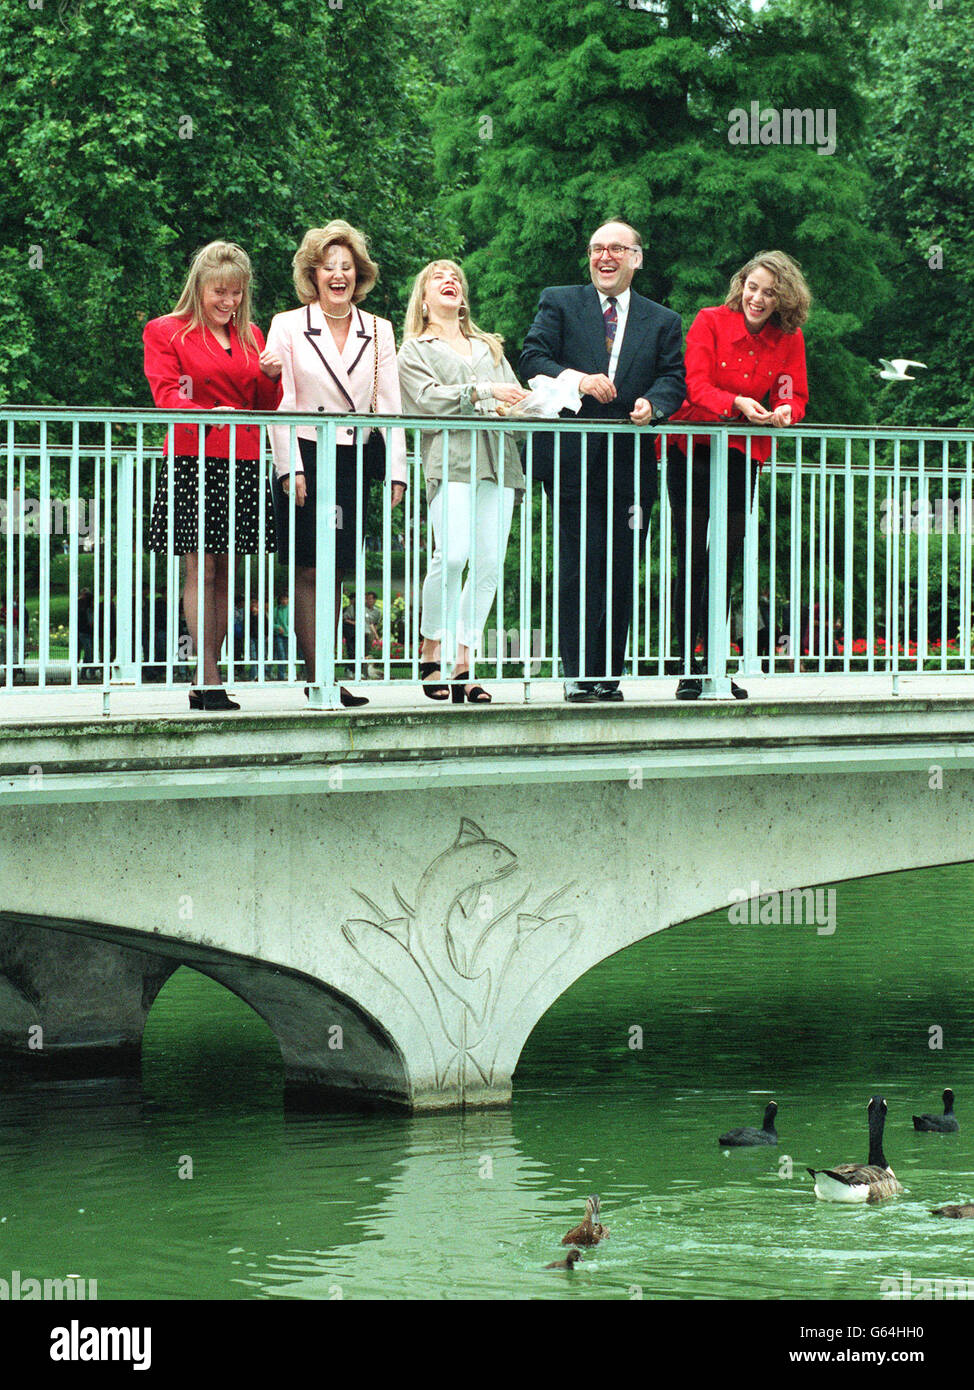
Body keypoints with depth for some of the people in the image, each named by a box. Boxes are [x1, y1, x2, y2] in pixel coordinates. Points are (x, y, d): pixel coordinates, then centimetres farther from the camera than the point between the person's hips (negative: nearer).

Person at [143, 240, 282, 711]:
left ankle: (204, 687, 6)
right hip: (191, 462, -5)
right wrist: (208, 415, -27)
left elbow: (266, 408, 20)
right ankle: (210, 682, -10)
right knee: (200, 571, -8)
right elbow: (167, 397, -8)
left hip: (242, 466, 5)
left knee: (223, 574, 4)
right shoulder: (166, 332, 4)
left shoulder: (250, 336, 19)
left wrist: (270, 377, -2)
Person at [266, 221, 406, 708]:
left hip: (352, 462, 3)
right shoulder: (288, 326, 2)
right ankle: (317, 677, -7)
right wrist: (289, 468, -12)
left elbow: (389, 406, 7)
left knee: (335, 571, 4)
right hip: (305, 458, -3)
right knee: (309, 571, -6)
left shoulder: (378, 332, 10)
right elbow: (279, 404, -3)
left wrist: (395, 471, -1)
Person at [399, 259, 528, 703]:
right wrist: (482, 392, -11)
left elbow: (513, 394, 22)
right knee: (452, 555, -22)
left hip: (498, 457, 5)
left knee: (488, 563, -6)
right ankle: (431, 652, -7)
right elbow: (429, 398, -2)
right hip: (450, 456, -5)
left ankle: (462, 663, -3)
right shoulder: (415, 350, 15)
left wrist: (523, 405, -2)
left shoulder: (489, 347, 30)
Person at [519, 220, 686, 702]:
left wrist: (653, 404, -17)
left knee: (621, 571, 2)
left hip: (631, 462, 2)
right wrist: (578, 380, -20)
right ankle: (579, 675, -3)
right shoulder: (559, 303, 10)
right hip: (573, 460, -2)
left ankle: (609, 675, 8)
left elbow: (673, 378, 5)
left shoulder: (663, 321, 16)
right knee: (580, 568, -6)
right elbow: (533, 358, -2)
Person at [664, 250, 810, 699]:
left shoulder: (789, 340, 3)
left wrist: (785, 410, -20)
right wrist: (738, 404, -32)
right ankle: (688, 670, -3)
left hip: (742, 455, 3)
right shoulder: (710, 322, -8)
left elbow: (795, 396, 4)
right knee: (692, 561, -6)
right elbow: (696, 387, -15)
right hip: (692, 449, -3)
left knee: (726, 562, 3)